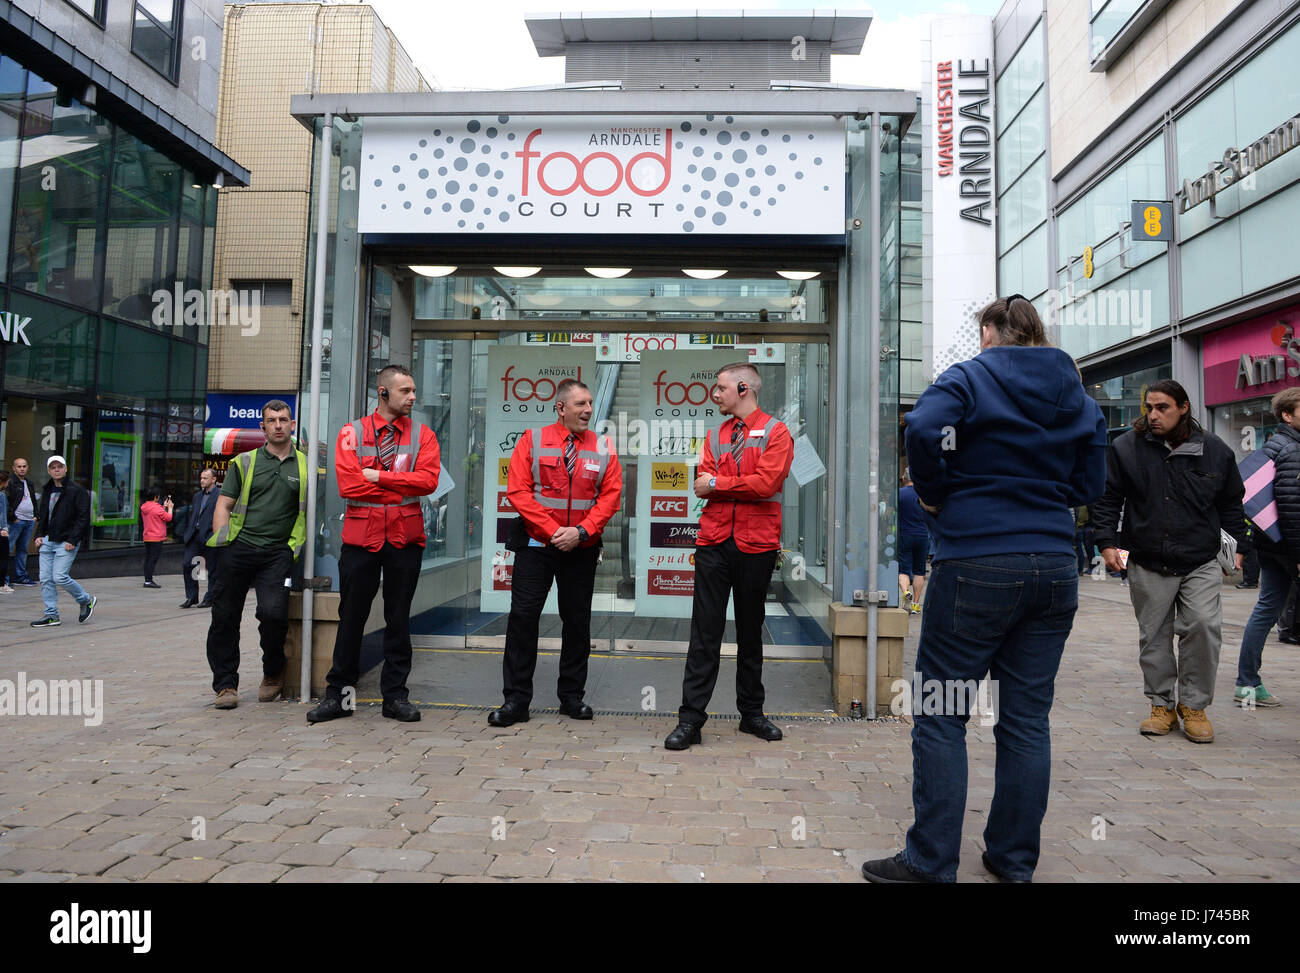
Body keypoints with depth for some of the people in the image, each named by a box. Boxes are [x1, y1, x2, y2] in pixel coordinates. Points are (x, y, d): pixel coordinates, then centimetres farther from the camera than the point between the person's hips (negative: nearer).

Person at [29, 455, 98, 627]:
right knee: (45, 579, 3)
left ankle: (86, 600, 11)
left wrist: (72, 540, -17)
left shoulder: (77, 490, -8)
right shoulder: (48, 491, 14)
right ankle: (51, 615, 10)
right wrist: (39, 534, 8)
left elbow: (83, 517, -12)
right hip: (47, 541, 7)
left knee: (59, 577, -12)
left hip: (67, 542, -7)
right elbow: (42, 514, 23)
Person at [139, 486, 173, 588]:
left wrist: (164, 507, 20)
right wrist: (169, 508, 3)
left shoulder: (144, 507, 10)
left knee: (147, 559, 11)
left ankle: (147, 580, 14)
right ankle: (149, 581, -8)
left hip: (146, 537, 8)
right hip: (156, 538, -8)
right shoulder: (157, 507, -16)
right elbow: (168, 518, -10)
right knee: (153, 560, -7)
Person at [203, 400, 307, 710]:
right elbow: (224, 504, 10)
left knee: (273, 612, -18)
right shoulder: (245, 462, 11)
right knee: (225, 617, 3)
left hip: (277, 553, -1)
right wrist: (221, 544, -2)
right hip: (239, 548, 2)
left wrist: (298, 547, 3)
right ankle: (225, 684, 18)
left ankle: (273, 673, 9)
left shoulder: (305, 465, 10)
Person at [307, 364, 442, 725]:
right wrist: (402, 489, -8)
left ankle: (395, 695, 18)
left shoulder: (422, 434, 6)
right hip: (360, 536, 0)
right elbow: (348, 484, -9)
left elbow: (428, 480, -10)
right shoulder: (352, 433, 4)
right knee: (351, 617, 7)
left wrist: (378, 477, -12)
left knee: (398, 619, 8)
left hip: (405, 538, 1)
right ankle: (339, 694, 19)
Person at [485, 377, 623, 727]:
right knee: (523, 616, -4)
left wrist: (581, 531, -15)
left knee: (577, 620, 8)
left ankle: (572, 697, 22)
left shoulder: (604, 448, 4)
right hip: (535, 544, -2)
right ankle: (516, 700, 6)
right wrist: (552, 530, -15)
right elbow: (518, 491, -7)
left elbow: (610, 496, -1)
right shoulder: (532, 440, -1)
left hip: (582, 549, 2)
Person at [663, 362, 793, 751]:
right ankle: (690, 718, 3)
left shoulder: (776, 432, 1)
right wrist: (743, 486, -11)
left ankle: (752, 712, 24)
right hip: (715, 542, 3)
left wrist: (718, 484, -6)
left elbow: (766, 483, -14)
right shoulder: (715, 435, 14)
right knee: (705, 632, 0)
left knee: (751, 632, 10)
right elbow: (702, 484, 3)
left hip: (756, 545, -2)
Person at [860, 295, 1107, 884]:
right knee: (1027, 719, 12)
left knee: (940, 714, 2)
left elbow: (924, 430, -22)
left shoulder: (969, 378, -3)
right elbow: (1090, 485, 15)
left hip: (977, 564, -6)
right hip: (1055, 566, 6)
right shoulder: (1078, 394, 15)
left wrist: (933, 495, -7)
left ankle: (930, 863, 7)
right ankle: (1015, 860, 22)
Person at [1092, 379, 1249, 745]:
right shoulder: (1127, 447, 1)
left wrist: (1239, 546, 8)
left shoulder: (1214, 450, 5)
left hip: (1201, 563, 0)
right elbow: (1107, 499, 4)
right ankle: (1162, 705, 22)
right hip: (1147, 565, 0)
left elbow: (1231, 504, 15)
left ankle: (1194, 704, 6)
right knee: (1153, 636, 6)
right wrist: (1107, 542, -5)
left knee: (1204, 626, -13)